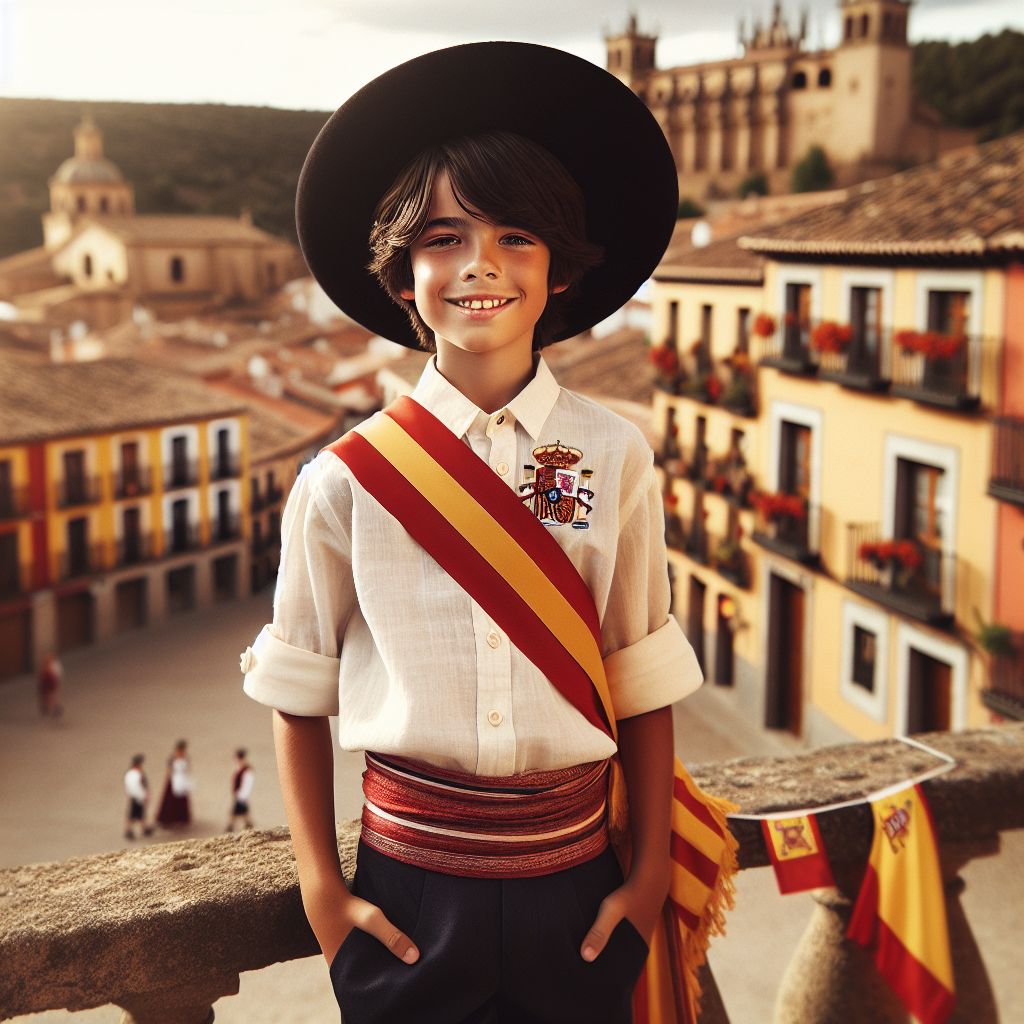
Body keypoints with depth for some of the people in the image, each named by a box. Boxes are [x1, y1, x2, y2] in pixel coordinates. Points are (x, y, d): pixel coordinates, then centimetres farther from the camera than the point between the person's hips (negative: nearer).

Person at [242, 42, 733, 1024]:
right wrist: (321, 886, 0)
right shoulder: (345, 480, -8)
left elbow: (643, 683, 0)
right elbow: (298, 696, 1)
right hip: (410, 887, 0)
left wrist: (650, 869, 1)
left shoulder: (613, 457, -6)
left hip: (579, 881, 1)